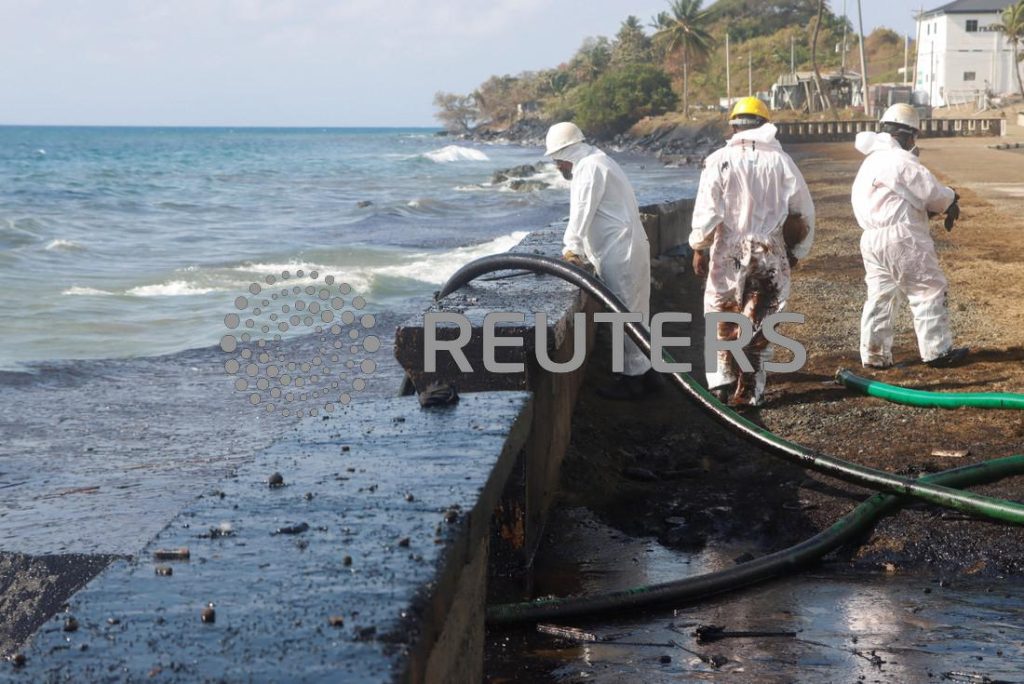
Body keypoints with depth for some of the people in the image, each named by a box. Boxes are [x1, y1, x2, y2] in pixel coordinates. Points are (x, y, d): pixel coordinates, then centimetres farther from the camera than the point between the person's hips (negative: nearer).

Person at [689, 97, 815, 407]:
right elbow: (803, 212, 7)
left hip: (729, 253, -1)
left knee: (722, 317, 15)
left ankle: (722, 381, 12)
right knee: (757, 323, 8)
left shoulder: (720, 160, -7)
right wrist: (796, 252, 19)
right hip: (771, 253, 2)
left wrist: (699, 247, 2)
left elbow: (706, 210, -11)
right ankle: (748, 391, 9)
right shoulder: (781, 161, 2)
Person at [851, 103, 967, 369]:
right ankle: (937, 351, 5)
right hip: (901, 237, -9)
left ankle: (874, 354, 12)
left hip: (871, 238, 9)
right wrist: (951, 199, 9)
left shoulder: (872, 161, 16)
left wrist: (944, 202, 7)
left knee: (879, 295, 12)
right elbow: (934, 194, -12)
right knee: (929, 291, 2)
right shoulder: (901, 160, -13)